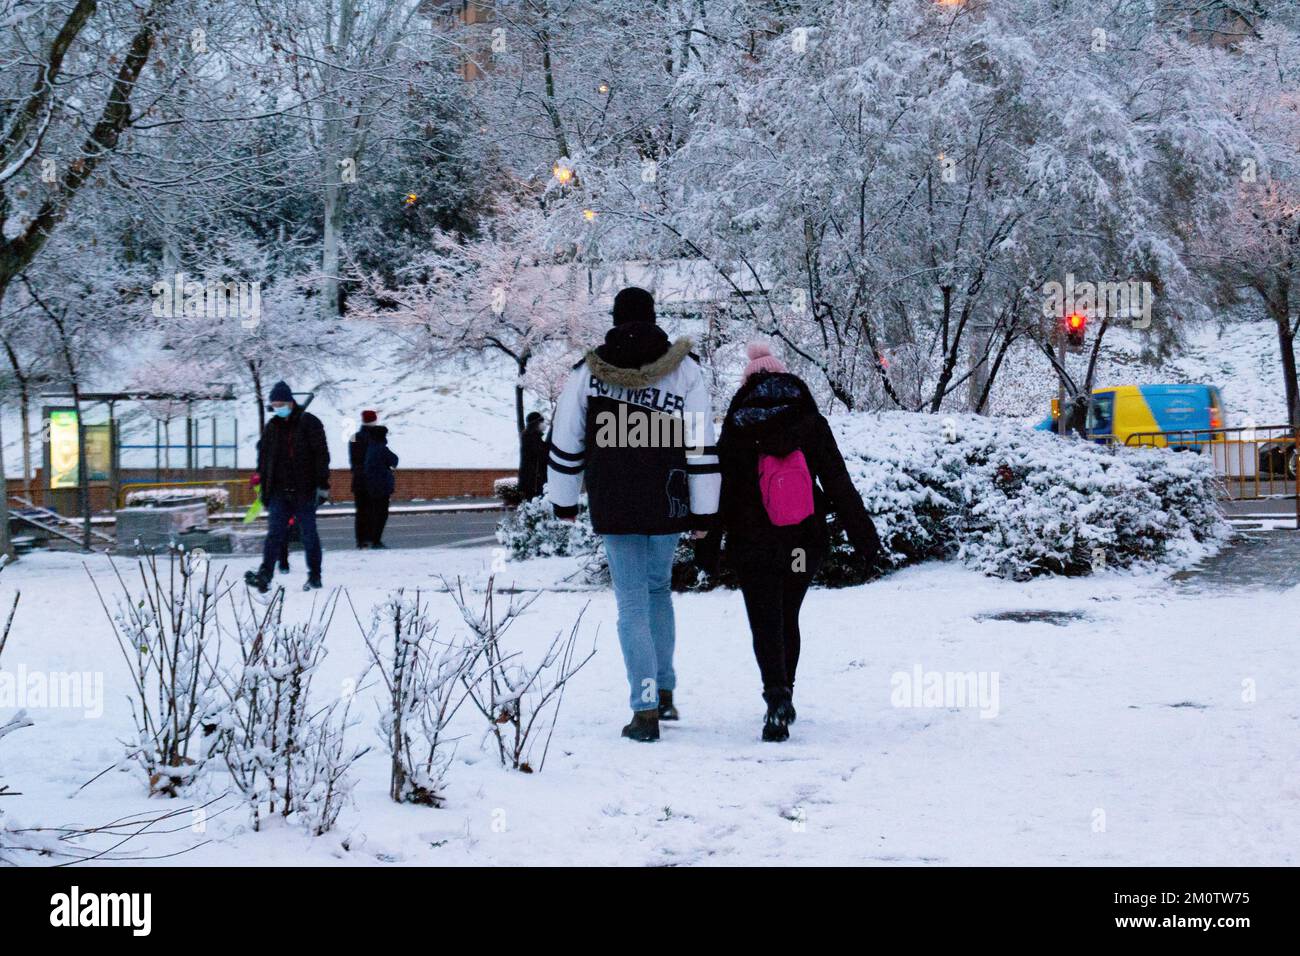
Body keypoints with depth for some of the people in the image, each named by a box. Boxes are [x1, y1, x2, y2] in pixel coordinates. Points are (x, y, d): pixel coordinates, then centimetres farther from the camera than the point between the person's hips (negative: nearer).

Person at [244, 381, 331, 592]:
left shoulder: (309, 423, -3)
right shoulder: (271, 428, 11)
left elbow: (321, 455, -6)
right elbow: (263, 458, 18)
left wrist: (322, 485, -10)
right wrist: (263, 488, 15)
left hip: (304, 492, -3)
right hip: (278, 492, 3)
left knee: (309, 534, 5)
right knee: (274, 533, -8)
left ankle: (315, 576, 15)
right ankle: (264, 575, -18)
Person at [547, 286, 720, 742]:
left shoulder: (587, 371, -1)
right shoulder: (685, 370, -2)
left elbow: (565, 442, 4)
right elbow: (700, 445, -4)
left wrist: (564, 500, 15)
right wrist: (704, 511, 1)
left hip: (613, 507, -1)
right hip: (668, 506, 1)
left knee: (632, 602, 2)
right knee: (659, 588, 21)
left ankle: (646, 709, -6)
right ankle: (664, 693, 23)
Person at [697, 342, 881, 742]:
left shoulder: (735, 431, -3)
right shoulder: (812, 425, 2)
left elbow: (720, 490, -2)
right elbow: (840, 485, 1)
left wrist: (708, 545, 4)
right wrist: (864, 537, 5)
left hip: (753, 546, -2)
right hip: (806, 544, 3)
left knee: (766, 624, -1)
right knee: (788, 618, 18)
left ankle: (777, 698, -22)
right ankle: (784, 698, 28)